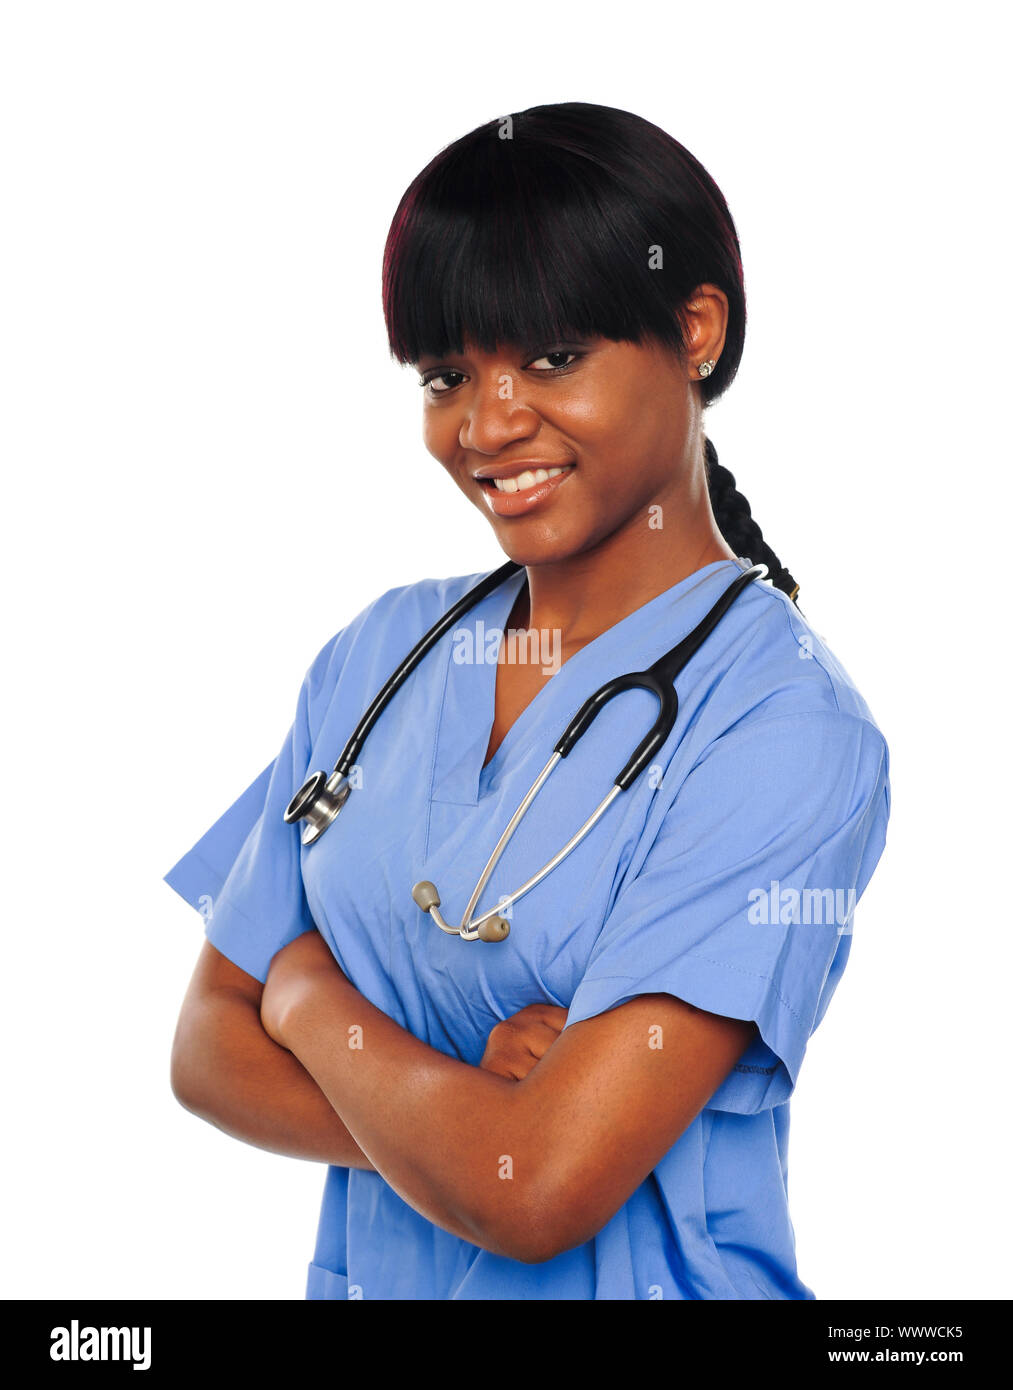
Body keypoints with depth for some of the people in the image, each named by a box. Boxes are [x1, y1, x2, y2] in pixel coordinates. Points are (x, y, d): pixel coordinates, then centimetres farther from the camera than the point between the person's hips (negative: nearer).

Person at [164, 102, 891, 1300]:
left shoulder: (787, 727, -20)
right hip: (364, 1274, 5)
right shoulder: (383, 651, -2)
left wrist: (309, 993, -10)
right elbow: (210, 1046, -3)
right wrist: (488, 1112, -19)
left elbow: (539, 1193, -26)